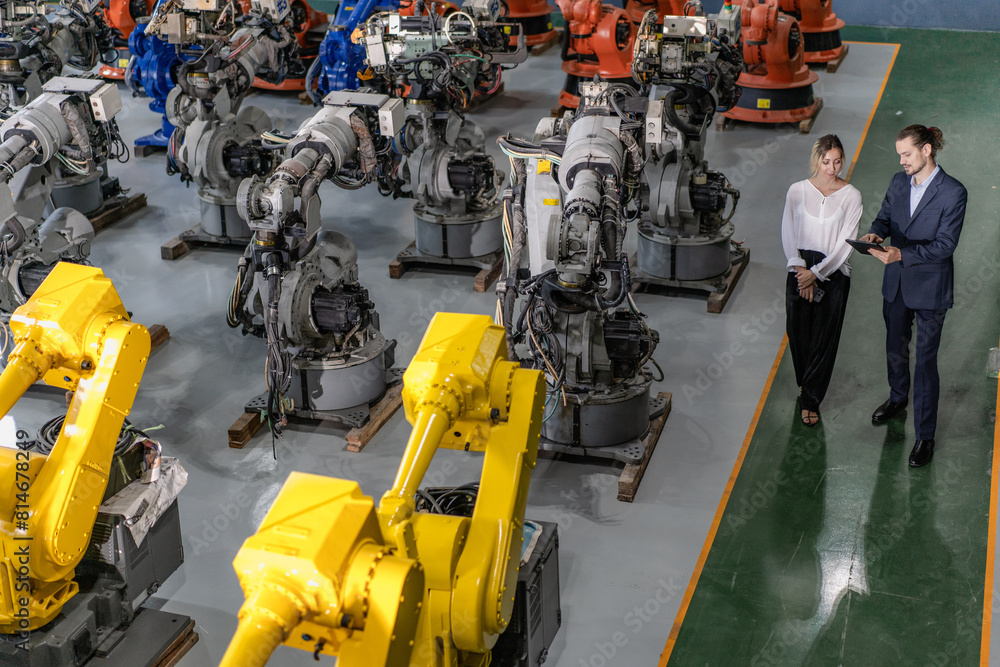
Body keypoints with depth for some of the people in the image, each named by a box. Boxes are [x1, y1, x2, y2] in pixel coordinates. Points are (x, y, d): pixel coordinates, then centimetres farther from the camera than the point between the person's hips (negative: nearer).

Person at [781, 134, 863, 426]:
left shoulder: (851, 196, -5)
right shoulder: (797, 191, -1)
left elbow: (845, 243, -7)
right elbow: (788, 234, 0)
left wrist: (816, 272, -12)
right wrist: (801, 271, -10)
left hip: (834, 272, -1)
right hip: (800, 270, 2)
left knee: (824, 337, 1)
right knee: (797, 331, 6)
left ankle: (810, 399, 12)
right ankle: (805, 383, 34)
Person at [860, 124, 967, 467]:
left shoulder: (953, 193, -18)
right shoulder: (899, 182, 1)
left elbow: (944, 245, -21)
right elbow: (885, 217, 10)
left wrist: (902, 254, -32)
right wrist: (875, 233, -14)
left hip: (930, 288, -6)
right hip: (896, 283, 6)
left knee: (925, 362, 0)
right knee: (895, 348, 24)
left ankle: (925, 435, 10)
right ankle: (898, 397, 51)